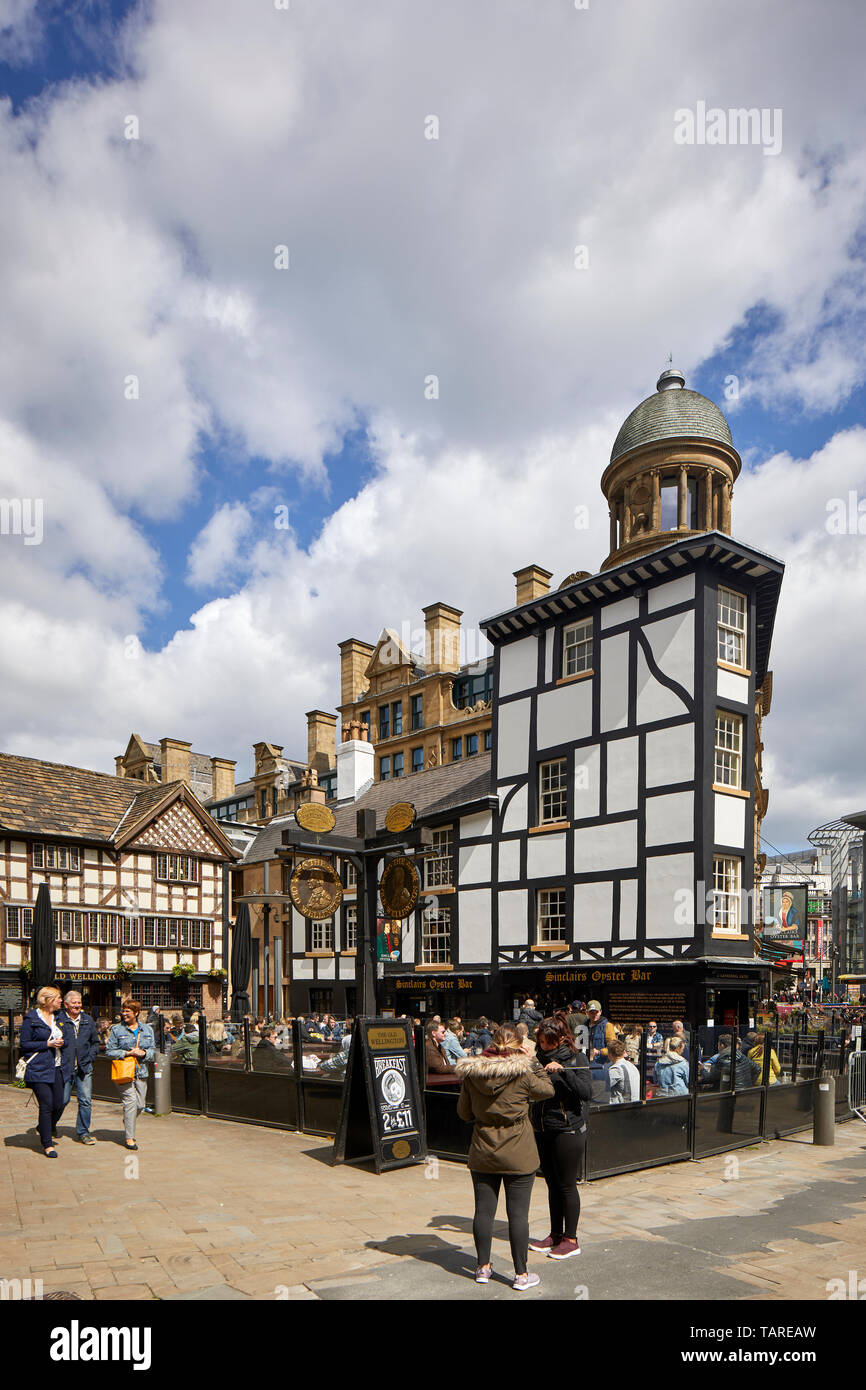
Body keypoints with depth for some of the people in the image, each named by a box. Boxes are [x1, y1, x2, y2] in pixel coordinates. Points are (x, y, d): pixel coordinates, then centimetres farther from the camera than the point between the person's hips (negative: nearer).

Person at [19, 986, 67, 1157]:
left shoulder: (57, 1017, 15)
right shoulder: (31, 1018, -4)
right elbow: (24, 1044, -6)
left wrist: (62, 1042, 3)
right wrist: (47, 1044, -13)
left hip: (56, 1068, 6)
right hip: (39, 1069, -6)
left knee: (59, 1104, 2)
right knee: (46, 1105, -8)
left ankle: (45, 1128, 31)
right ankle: (47, 1144, 3)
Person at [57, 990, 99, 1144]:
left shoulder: (88, 1020, 11)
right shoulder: (58, 1020, -3)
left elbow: (95, 1042, 19)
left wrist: (89, 1058, 6)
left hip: (84, 1068, 4)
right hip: (64, 1068, -4)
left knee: (85, 1101, 3)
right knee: (62, 1100, 1)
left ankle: (83, 1133, 14)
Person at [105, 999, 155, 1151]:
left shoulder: (147, 1029, 12)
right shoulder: (117, 1030, 2)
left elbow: (153, 1050, 13)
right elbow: (109, 1051, -1)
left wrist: (144, 1053, -9)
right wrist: (128, 1053, -12)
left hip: (141, 1072, 4)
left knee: (140, 1104, 5)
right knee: (130, 1102, -13)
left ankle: (128, 1126, 33)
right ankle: (129, 1137, -3)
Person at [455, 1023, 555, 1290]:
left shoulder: (471, 1072, -6)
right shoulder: (523, 1072, -17)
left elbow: (464, 1112, 4)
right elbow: (548, 1090, 2)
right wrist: (533, 1062, 5)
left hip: (482, 1154, 3)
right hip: (518, 1156, -3)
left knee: (483, 1210, 13)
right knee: (518, 1213, 6)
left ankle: (483, 1267, 26)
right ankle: (521, 1274, 15)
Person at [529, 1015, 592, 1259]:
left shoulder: (576, 1058, -8)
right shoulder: (540, 1056, 7)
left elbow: (587, 1093, -18)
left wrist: (563, 1071, -28)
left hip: (567, 1130, -6)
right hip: (543, 1130, 6)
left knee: (566, 1185, 1)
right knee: (552, 1185, 14)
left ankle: (571, 1239, 13)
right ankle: (555, 1235, 25)